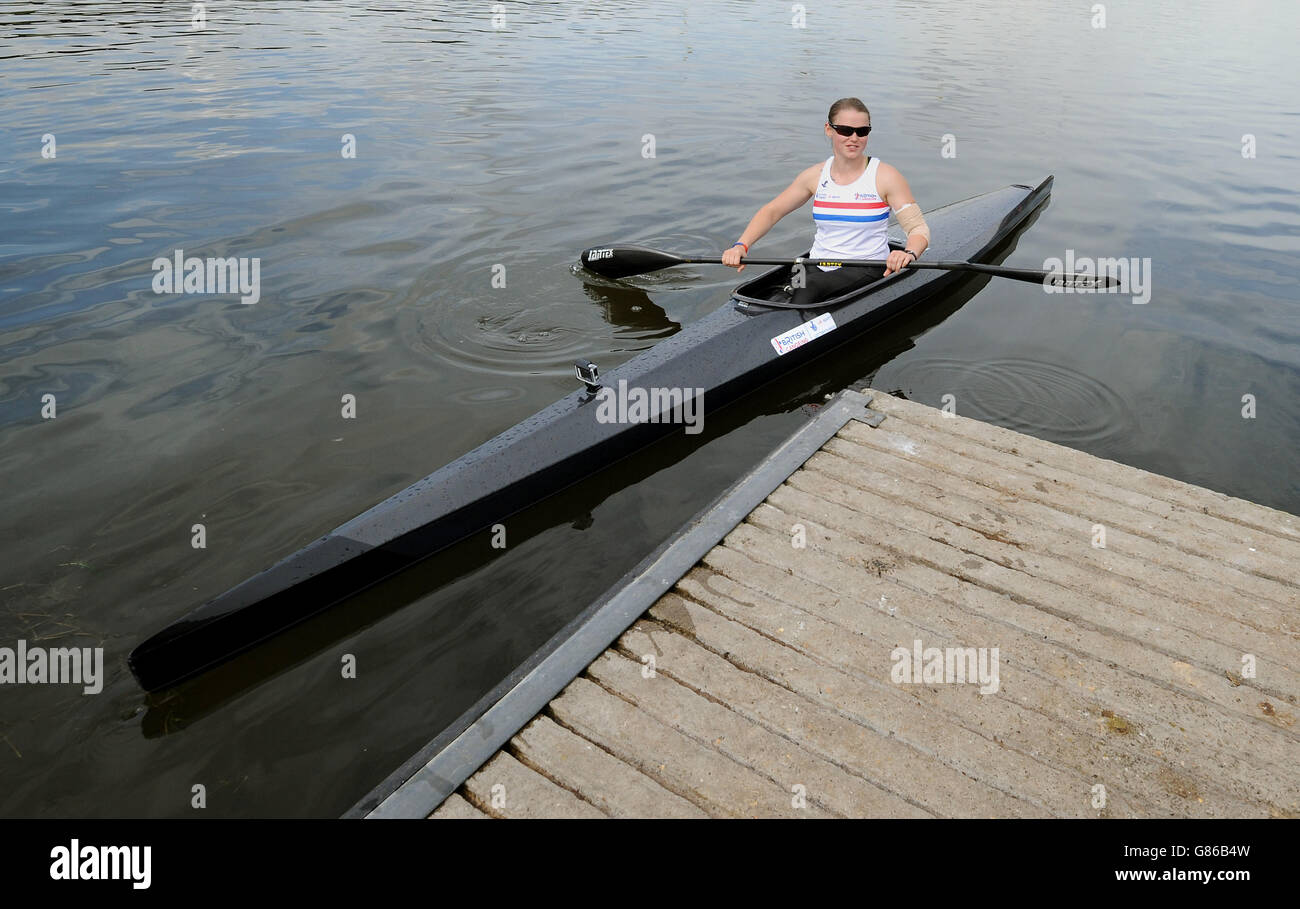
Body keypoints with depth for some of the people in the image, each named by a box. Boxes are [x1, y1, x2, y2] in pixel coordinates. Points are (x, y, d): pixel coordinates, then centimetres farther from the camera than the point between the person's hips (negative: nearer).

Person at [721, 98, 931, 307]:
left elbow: (919, 228, -7)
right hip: (817, 268, 3)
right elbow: (772, 212, 12)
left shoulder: (885, 176, -4)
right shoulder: (816, 176, 7)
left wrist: (909, 253, -31)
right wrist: (741, 245, -6)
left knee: (809, 286, -33)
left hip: (866, 272, -3)